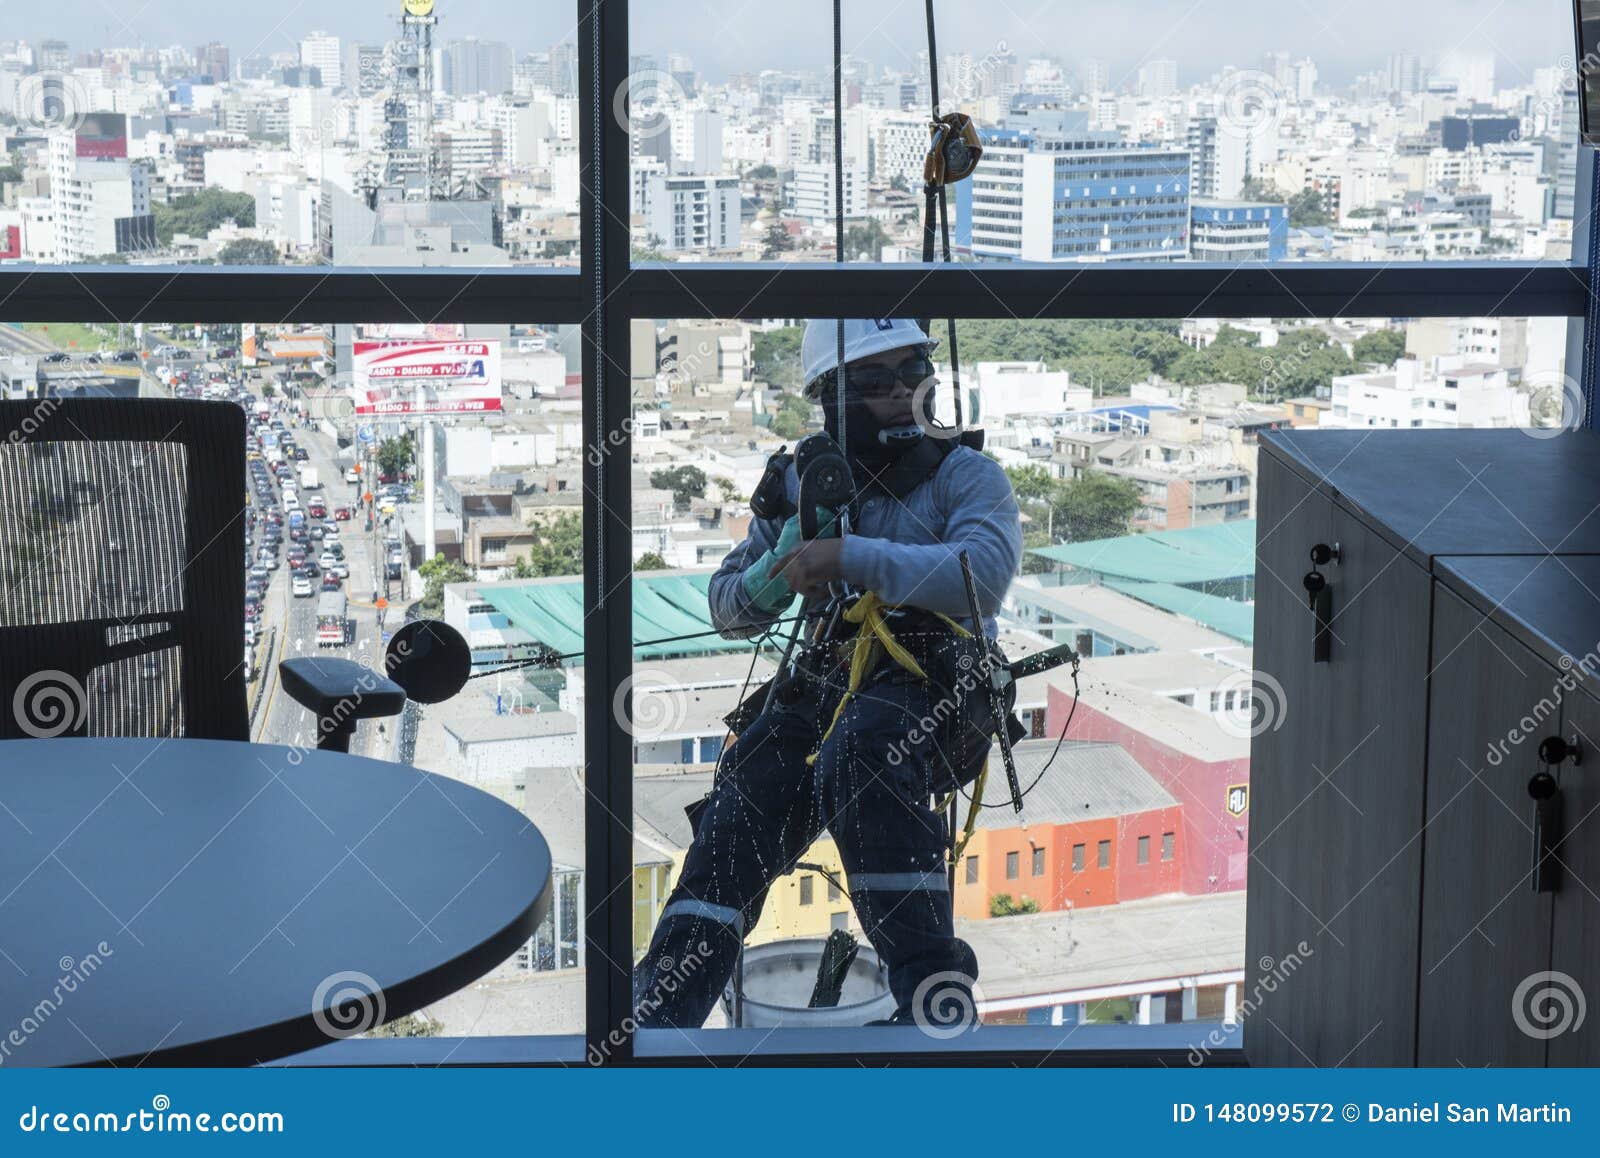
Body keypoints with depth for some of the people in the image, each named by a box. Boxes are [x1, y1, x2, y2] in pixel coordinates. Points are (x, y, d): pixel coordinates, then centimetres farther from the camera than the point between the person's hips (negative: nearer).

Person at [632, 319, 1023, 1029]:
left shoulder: (965, 474, 4)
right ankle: (654, 1018, -18)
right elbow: (730, 609, 20)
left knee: (859, 750, -37)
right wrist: (777, 568, -4)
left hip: (939, 688, -4)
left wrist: (852, 556, -24)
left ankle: (934, 989, -33)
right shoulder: (804, 485, 18)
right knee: (737, 817, -20)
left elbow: (983, 573, -18)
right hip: (827, 682, 5)